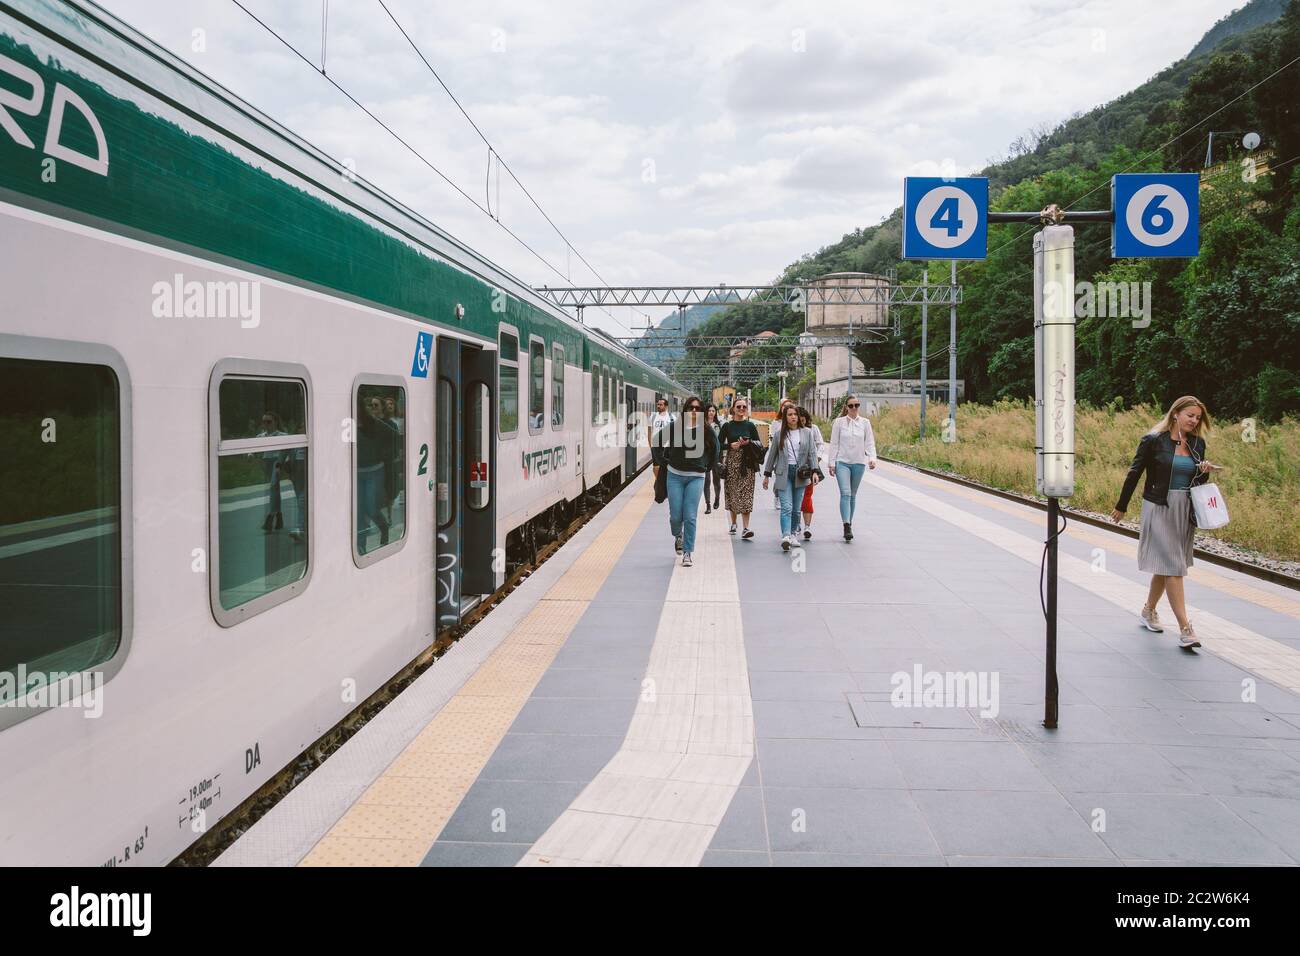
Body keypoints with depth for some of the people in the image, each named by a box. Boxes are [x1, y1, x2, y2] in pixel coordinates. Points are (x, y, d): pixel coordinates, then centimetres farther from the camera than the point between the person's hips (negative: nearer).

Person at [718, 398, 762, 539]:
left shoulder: (750, 426, 6)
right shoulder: (727, 426, 4)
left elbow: (760, 444, 8)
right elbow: (718, 444, 4)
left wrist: (748, 442, -10)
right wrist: (730, 445, -12)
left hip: (747, 464, -1)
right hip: (731, 464, 1)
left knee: (746, 495, -8)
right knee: (732, 494, 7)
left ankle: (746, 528, -13)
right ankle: (733, 523, 27)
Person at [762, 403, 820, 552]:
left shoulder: (807, 433, 8)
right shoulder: (779, 434, 8)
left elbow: (812, 453, 5)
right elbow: (772, 455, 13)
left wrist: (814, 471, -7)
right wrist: (767, 474, 13)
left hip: (800, 473, 1)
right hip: (784, 473, -1)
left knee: (796, 508, 7)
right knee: (786, 507, -13)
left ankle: (792, 535, 20)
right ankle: (785, 536, -23)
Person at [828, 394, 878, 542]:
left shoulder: (865, 422, 5)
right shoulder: (839, 422, 1)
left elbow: (870, 443, 4)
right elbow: (834, 444, 3)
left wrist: (872, 458, -13)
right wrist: (831, 463, 0)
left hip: (859, 463, 2)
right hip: (842, 462, -2)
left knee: (853, 495, 11)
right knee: (845, 493, -15)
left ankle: (849, 523, 22)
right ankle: (847, 526, -21)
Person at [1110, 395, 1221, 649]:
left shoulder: (1197, 443, 8)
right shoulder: (1153, 440, -8)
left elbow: (1198, 482, 16)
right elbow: (1134, 474, -2)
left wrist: (1204, 472, -8)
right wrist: (1121, 507, 4)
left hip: (1185, 511, 6)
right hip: (1159, 509, -5)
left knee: (1165, 566, 15)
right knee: (1173, 567, -10)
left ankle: (1148, 611, 34)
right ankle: (1185, 629, -10)